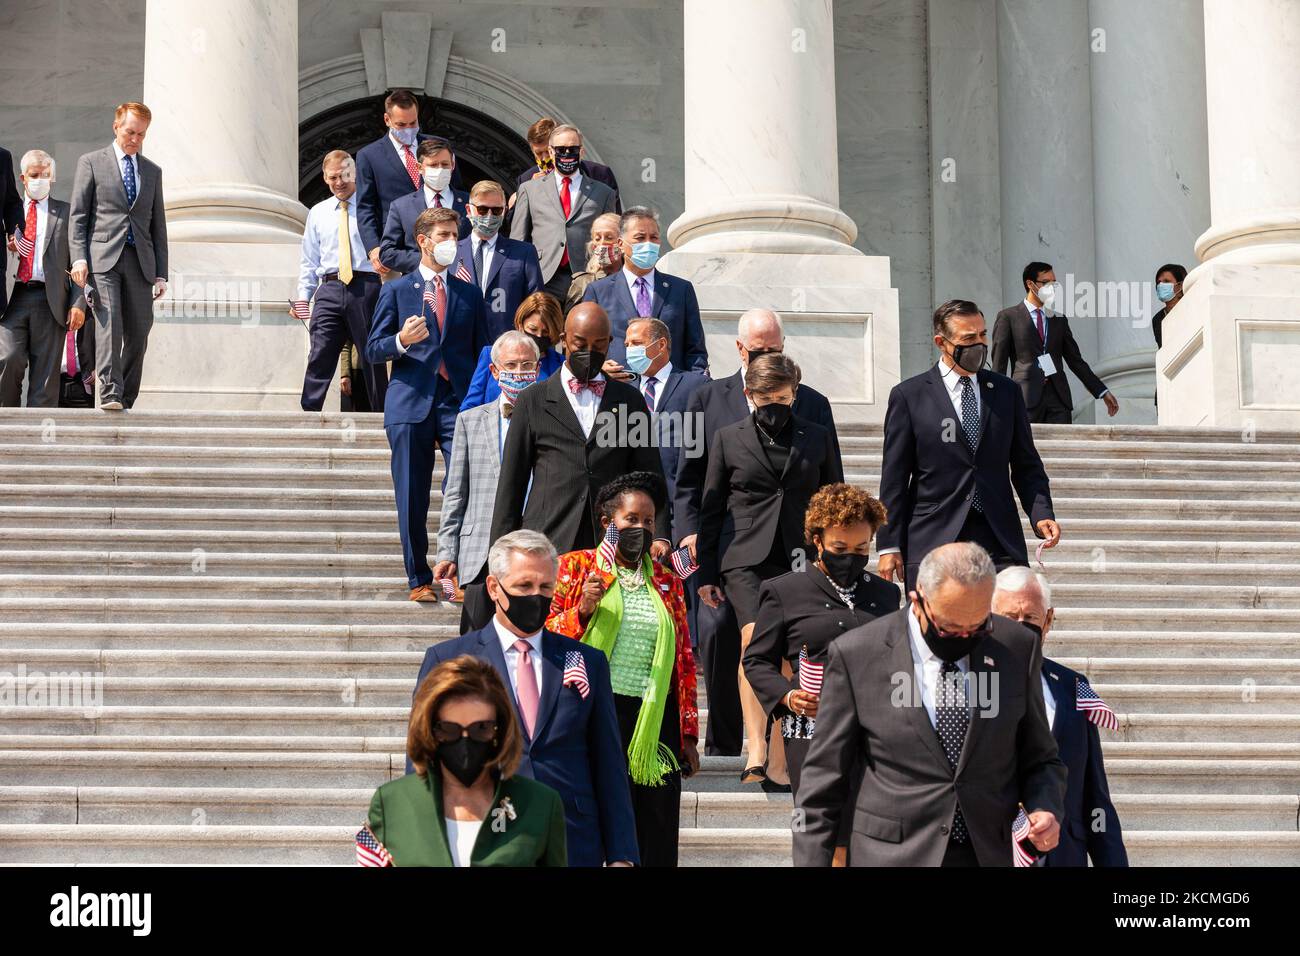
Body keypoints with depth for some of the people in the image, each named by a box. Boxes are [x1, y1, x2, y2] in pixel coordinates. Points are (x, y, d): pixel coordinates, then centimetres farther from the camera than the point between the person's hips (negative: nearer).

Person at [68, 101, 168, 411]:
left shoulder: (152, 171, 19)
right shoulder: (91, 163, 9)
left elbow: (158, 225, 19)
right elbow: (77, 215, 3)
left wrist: (161, 273, 11)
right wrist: (78, 257, -10)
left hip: (140, 260, 4)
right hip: (103, 257, -4)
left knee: (138, 334, -1)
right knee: (109, 321, -19)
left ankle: (125, 401, 6)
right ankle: (109, 393, -24)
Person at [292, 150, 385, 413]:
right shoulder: (318, 213, 18)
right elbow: (310, 261, 19)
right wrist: (303, 296, 9)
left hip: (366, 286, -2)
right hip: (330, 289, 2)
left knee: (373, 358, 2)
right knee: (320, 357, -5)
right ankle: (309, 414, -6)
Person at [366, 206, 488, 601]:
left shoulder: (469, 293, 15)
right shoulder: (395, 290, 8)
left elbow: (481, 352, 16)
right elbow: (373, 349, 5)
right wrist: (401, 341, -17)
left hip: (459, 403, 1)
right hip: (410, 405, -1)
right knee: (412, 499, 3)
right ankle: (419, 579, 12)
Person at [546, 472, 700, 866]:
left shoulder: (666, 582, 15)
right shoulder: (577, 567, 6)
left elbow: (685, 662, 16)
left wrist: (688, 734, 11)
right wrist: (582, 609, -13)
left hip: (654, 721, 3)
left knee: (655, 842, 1)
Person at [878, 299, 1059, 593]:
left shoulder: (1007, 391, 13)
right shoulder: (908, 395, 3)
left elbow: (1026, 464, 15)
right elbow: (894, 478, 2)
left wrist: (1041, 514, -2)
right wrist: (889, 546, -3)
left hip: (1000, 543, 2)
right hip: (933, 542, -2)